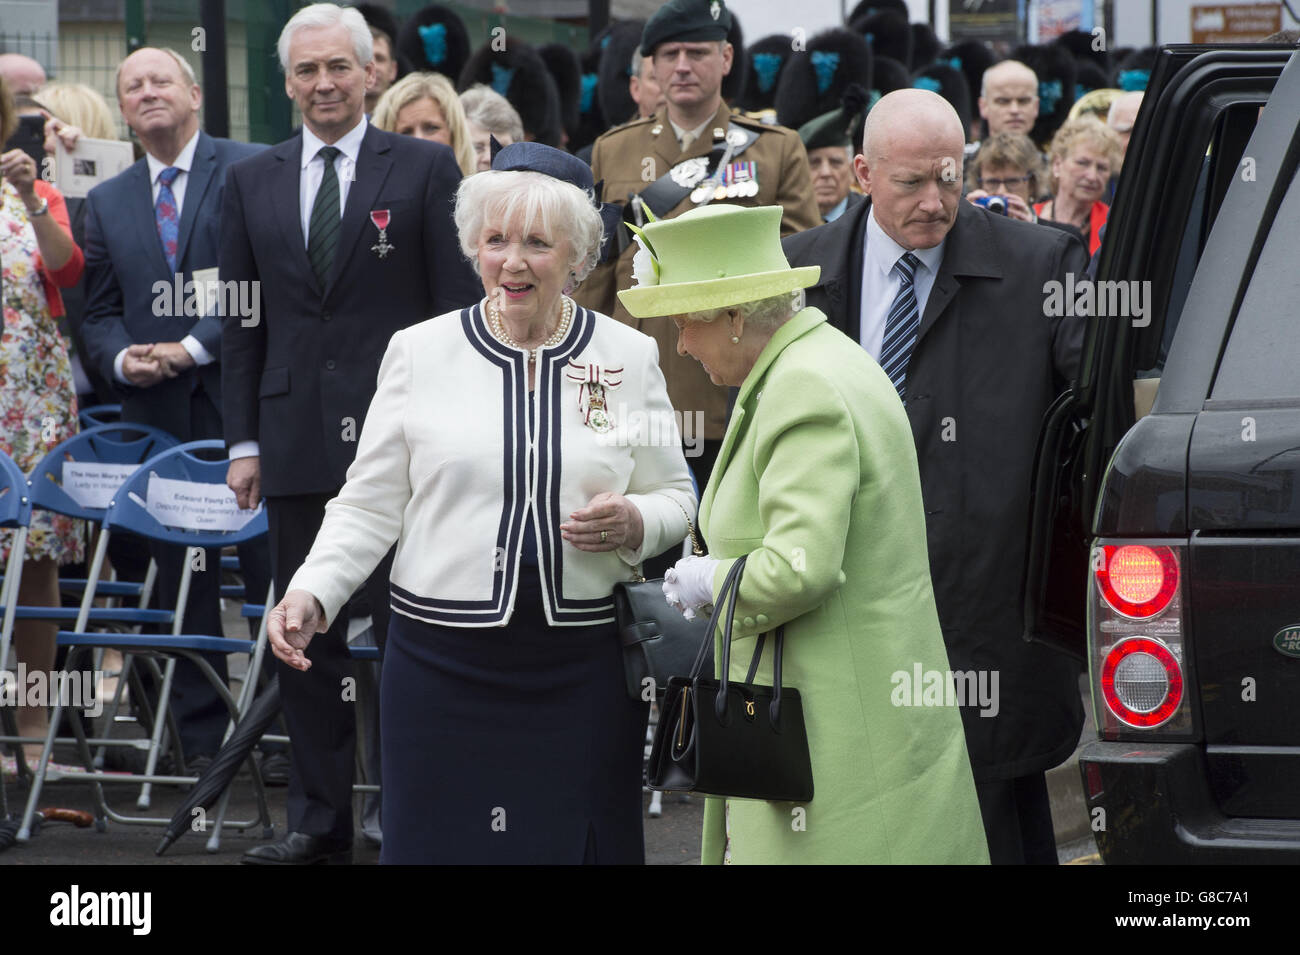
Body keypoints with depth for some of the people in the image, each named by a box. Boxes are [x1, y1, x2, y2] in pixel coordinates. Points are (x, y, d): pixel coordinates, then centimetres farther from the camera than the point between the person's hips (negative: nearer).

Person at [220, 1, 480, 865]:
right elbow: (242, 322, 12)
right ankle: (320, 817, 16)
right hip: (297, 439, 4)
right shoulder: (252, 182, 11)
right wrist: (244, 440, 6)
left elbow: (459, 305, -1)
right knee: (306, 637, 8)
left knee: (410, 630, -1)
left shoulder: (425, 169, 1)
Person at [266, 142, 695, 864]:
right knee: (438, 839, -1)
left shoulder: (628, 357, 6)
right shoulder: (420, 352, 4)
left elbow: (675, 498, 13)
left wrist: (633, 523, -10)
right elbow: (370, 504, 5)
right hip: (443, 660, -1)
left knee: (577, 843, 1)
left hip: (582, 664, 1)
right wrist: (313, 591, -10)